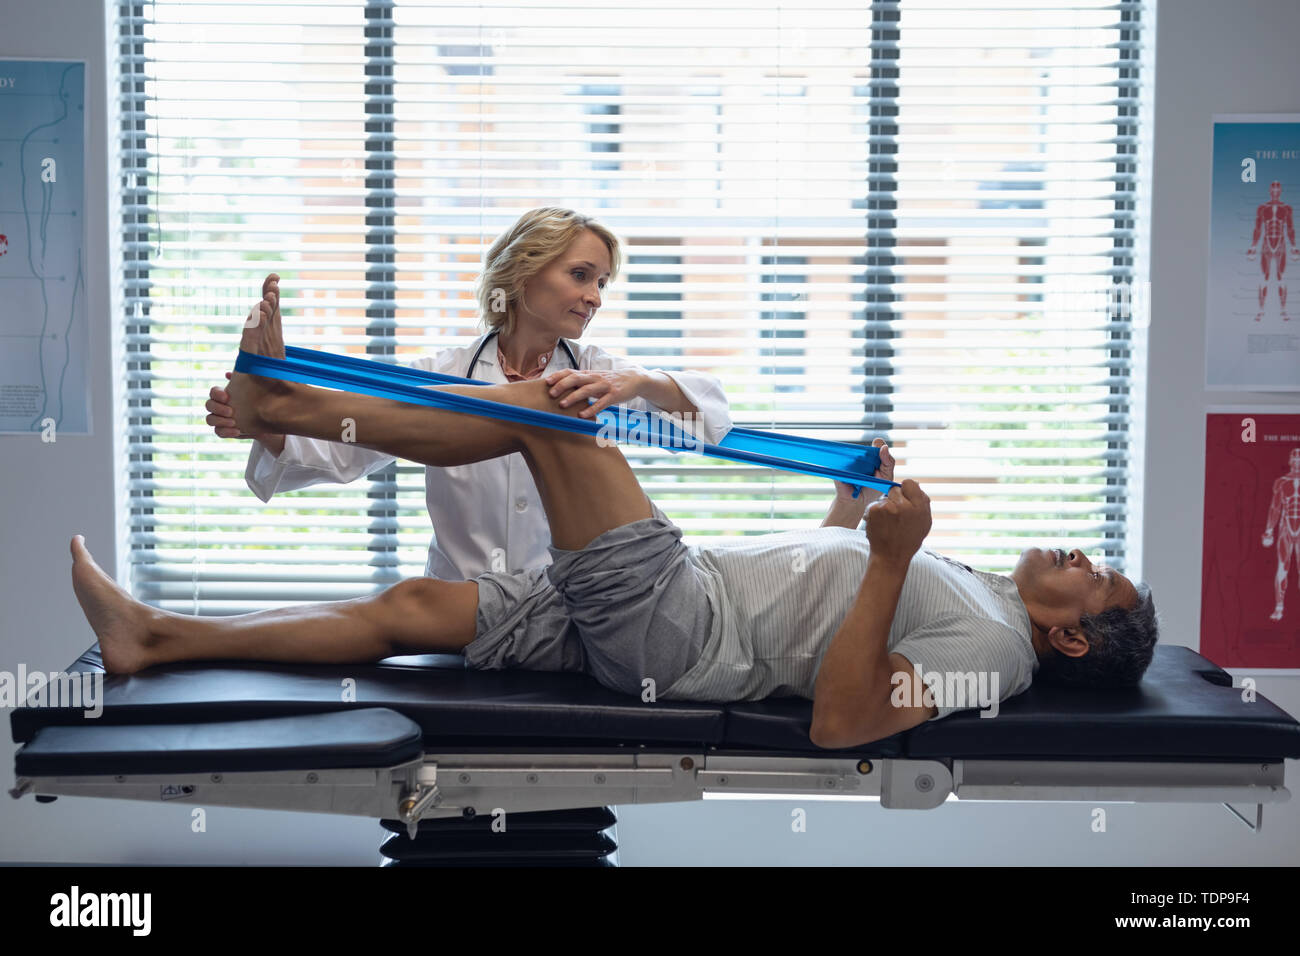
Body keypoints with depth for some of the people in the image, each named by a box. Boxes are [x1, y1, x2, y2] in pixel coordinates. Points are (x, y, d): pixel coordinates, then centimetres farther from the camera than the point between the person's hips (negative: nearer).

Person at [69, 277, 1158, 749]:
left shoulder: (990, 645, -10)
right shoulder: (964, 588, 20)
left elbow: (840, 722, -26)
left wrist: (889, 562, -29)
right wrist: (859, 494, 27)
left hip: (678, 631, -9)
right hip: (656, 617, 9)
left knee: (548, 408, -12)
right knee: (412, 605, 5)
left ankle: (284, 400, -2)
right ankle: (155, 635, 10)